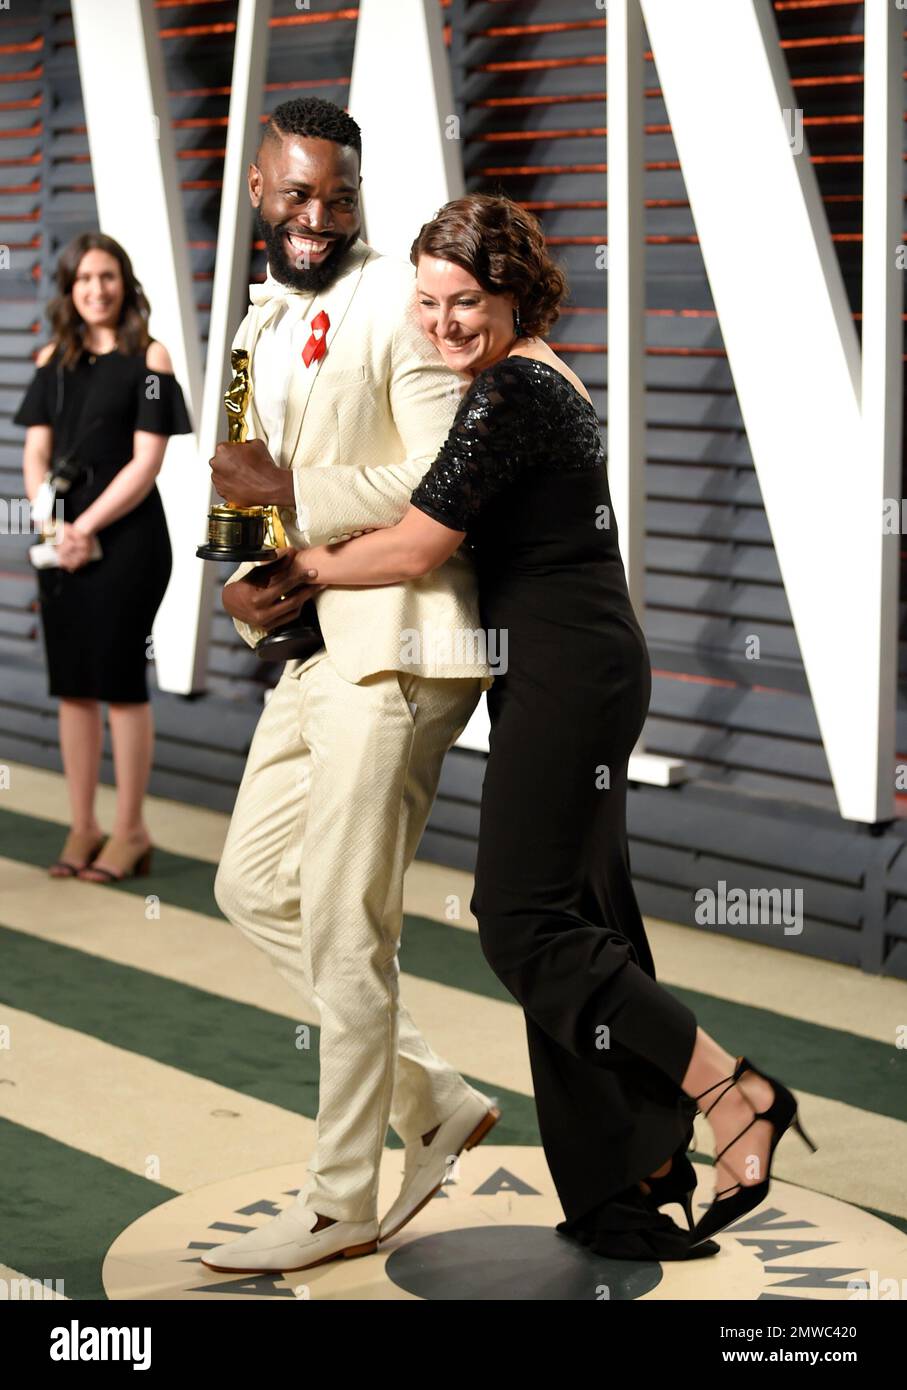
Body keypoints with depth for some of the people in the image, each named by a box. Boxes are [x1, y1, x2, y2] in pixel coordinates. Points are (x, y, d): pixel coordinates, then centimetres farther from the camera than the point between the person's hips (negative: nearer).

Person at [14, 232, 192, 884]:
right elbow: (36, 454, 7)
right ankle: (82, 828, 15)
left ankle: (130, 831, 8)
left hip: (127, 535, -4)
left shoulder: (149, 357, -2)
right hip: (62, 537, 5)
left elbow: (146, 462, -8)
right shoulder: (54, 360, 11)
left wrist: (88, 526, -14)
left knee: (121, 681, -2)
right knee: (73, 684, 7)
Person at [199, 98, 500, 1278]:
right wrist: (249, 588, 4)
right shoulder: (263, 327, 18)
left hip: (399, 641, -10)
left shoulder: (399, 302, -9)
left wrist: (292, 494, -18)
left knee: (343, 927, -5)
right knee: (253, 887, 14)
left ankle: (342, 1202, 9)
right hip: (316, 644, 10)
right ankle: (435, 1101, 22)